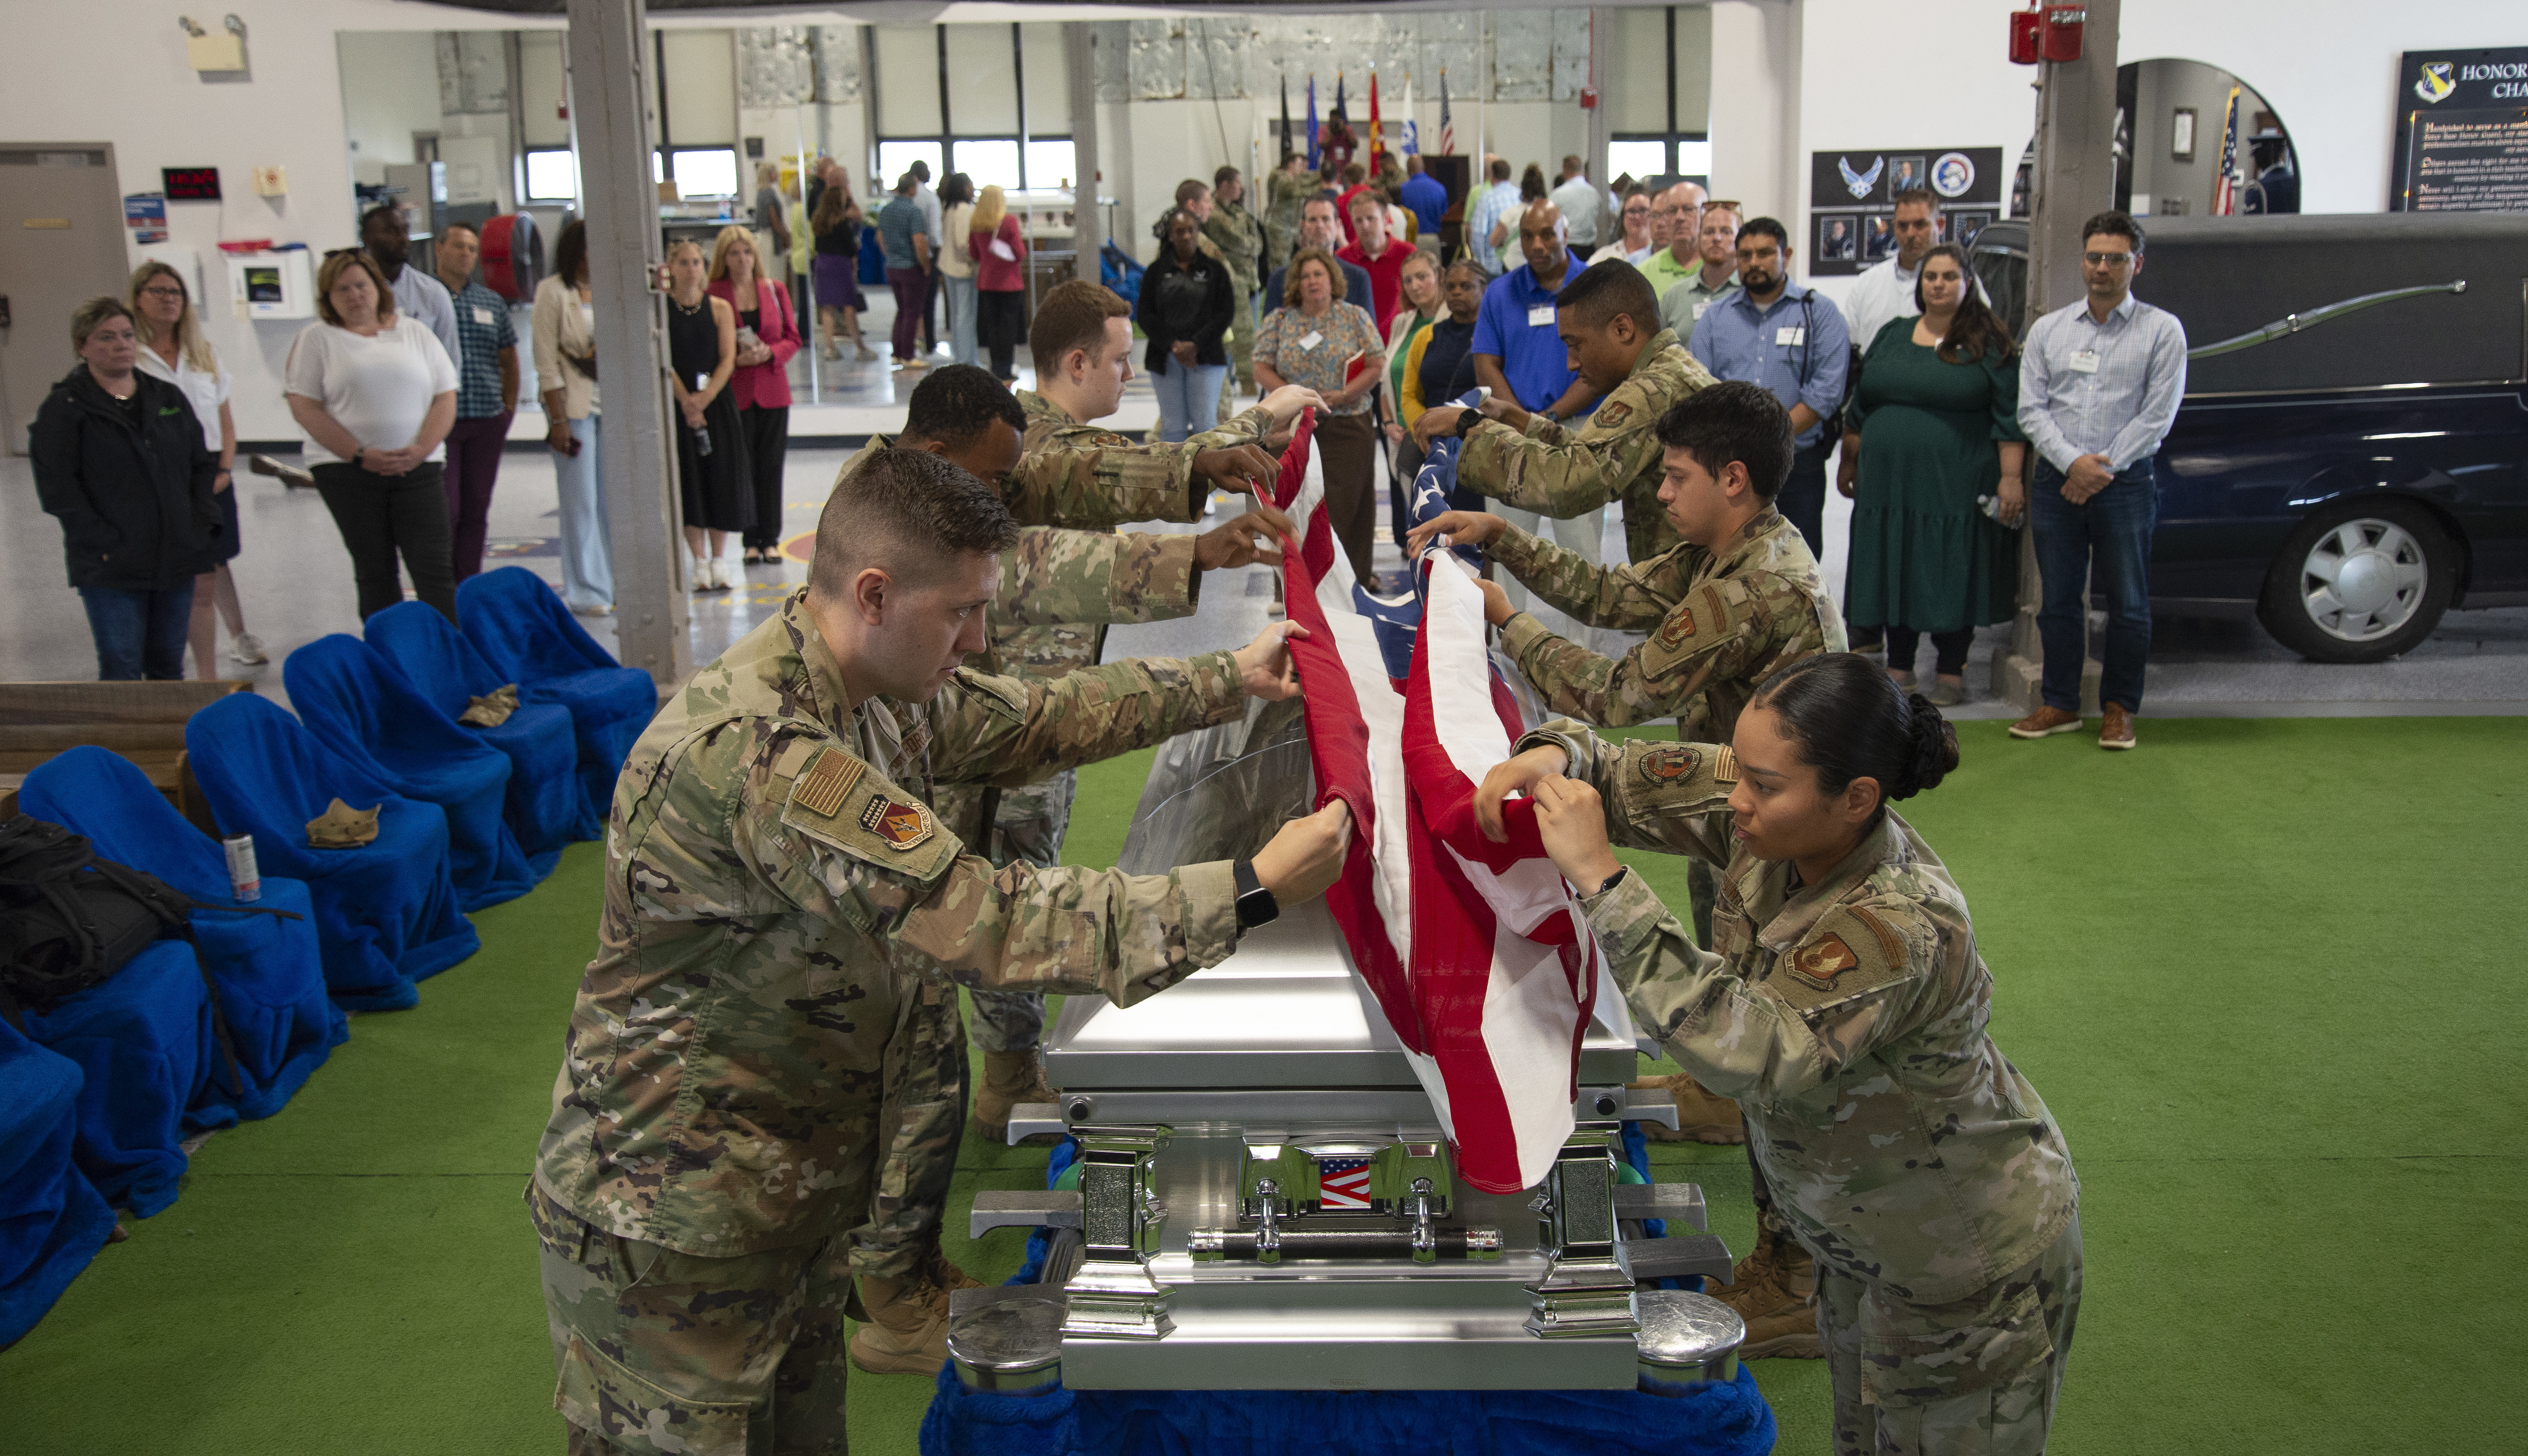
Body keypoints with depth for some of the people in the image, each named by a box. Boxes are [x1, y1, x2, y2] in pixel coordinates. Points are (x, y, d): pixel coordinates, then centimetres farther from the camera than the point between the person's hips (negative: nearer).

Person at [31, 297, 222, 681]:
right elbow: (58, 490, -7)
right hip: (110, 569, -4)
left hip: (176, 561, 5)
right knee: (122, 669, -6)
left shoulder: (169, 398, 14)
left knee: (169, 666, 12)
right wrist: (103, 545, -16)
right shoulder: (63, 408, -1)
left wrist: (204, 527, 2)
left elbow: (202, 465, 16)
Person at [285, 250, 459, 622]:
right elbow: (304, 407, -3)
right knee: (375, 574, 4)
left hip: (418, 469, 1)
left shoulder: (415, 333, 11)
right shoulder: (316, 338, 5)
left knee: (434, 569, -6)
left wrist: (420, 450, -9)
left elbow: (445, 398, 7)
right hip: (347, 470, -1)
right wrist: (361, 455, -12)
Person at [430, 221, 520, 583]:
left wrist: (509, 408, 11)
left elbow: (509, 360, 19)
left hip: (487, 423, 4)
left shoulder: (493, 303, 13)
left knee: (476, 512, 7)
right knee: (445, 512, -7)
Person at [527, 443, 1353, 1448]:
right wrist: (1252, 891, -29)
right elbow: (982, 925, -32)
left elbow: (1035, 719, 17)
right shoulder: (753, 749, -30)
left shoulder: (875, 690, 1)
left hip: (786, 1194, 9)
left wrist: (1231, 680, 15)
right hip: (670, 1231, -9)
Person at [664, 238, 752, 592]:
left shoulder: (720, 308, 2)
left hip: (717, 402, 1)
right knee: (688, 481, 2)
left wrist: (706, 396, -18)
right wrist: (685, 400, -20)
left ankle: (719, 561, 14)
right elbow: (664, 360, -9)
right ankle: (700, 563, 10)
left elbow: (728, 358, -4)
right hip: (676, 403, -1)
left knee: (720, 479, 2)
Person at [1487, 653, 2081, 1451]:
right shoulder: (1772, 805, -16)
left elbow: (1756, 1056, -47)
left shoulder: (1900, 929, -38)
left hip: (1968, 1263, -8)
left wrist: (1602, 880, -47)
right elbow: (1626, 780, -6)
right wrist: (1554, 754, -31)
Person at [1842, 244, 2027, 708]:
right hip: (1890, 483, 4)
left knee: (1953, 576, 1)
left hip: (1958, 488, -4)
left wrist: (2010, 479, -11)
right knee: (1896, 574, 7)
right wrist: (1848, 464, 15)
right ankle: (1899, 669, 17)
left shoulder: (1989, 343, 0)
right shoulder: (1892, 336, 12)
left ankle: (1950, 673, 12)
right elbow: (1858, 408, 17)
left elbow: (2009, 418, -5)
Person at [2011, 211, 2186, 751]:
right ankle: (2061, 705, 18)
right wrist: (2073, 463, -10)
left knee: (2128, 605, 1)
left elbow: (2158, 416, -4)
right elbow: (2031, 409, 3)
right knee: (2059, 601, 8)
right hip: (2056, 482, 3)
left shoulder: (2162, 330, 2)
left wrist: (2103, 469, -10)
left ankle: (2119, 707, 13)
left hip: (2126, 483, -2)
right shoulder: (2048, 330, 10)